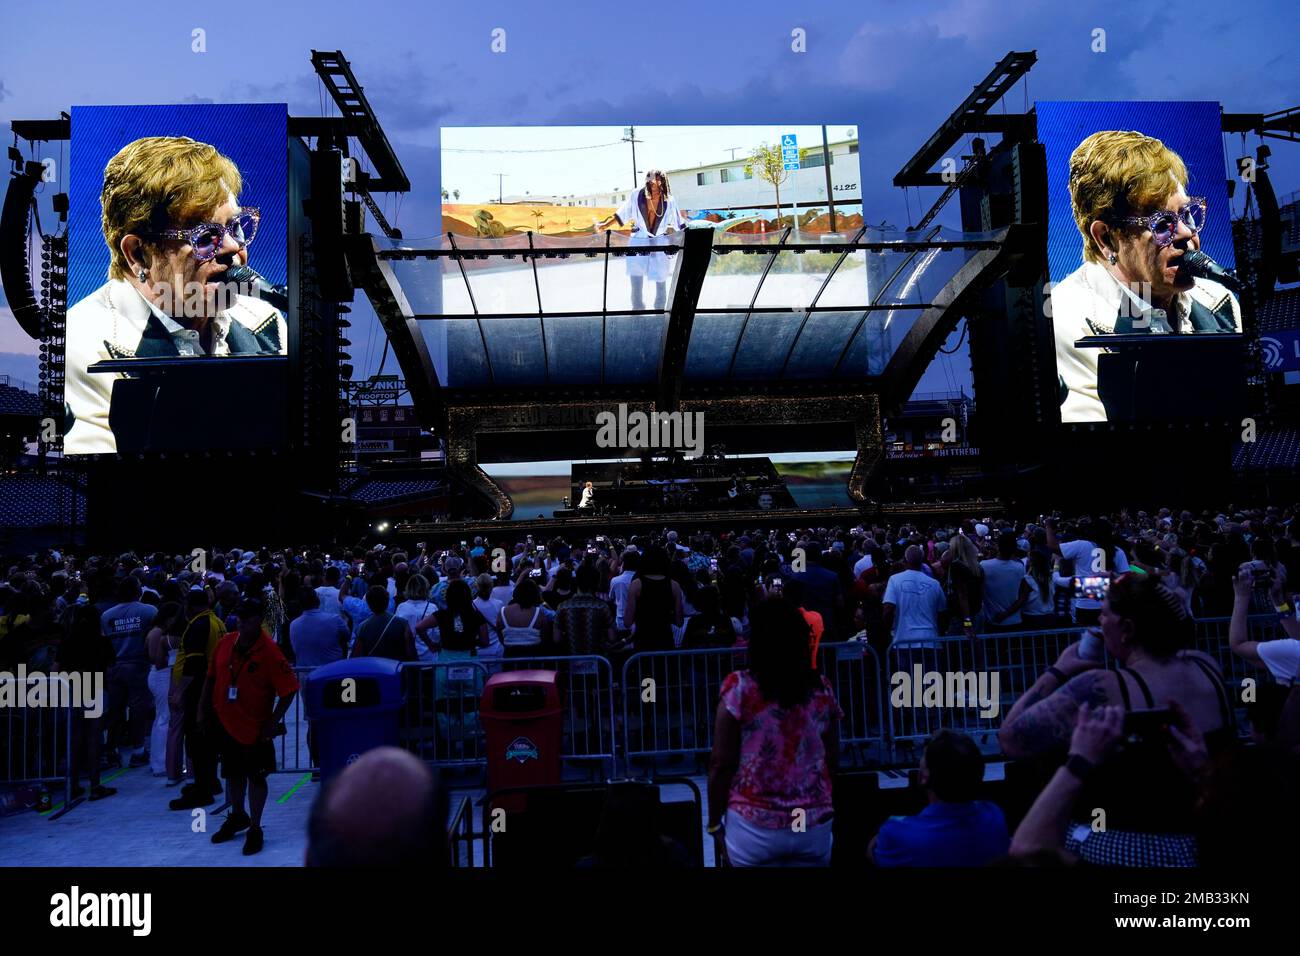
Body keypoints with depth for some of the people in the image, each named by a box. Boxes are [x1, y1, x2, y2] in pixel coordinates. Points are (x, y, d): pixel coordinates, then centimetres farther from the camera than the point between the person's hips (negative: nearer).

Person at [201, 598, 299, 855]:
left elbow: (289, 690, -19)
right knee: (233, 773, 21)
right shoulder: (226, 642, -4)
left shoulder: (269, 652, -20)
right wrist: (204, 710, 9)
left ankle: (255, 829, 21)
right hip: (224, 722, 5)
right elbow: (211, 677, 9)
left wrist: (272, 723, -17)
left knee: (255, 777, 7)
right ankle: (237, 817, 43)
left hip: (254, 727, -5)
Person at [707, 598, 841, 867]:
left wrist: (714, 822, 1)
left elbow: (721, 764, -10)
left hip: (754, 826, -2)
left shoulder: (739, 687, -12)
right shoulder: (822, 688, -2)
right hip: (814, 825, 3)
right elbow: (832, 759, 6)